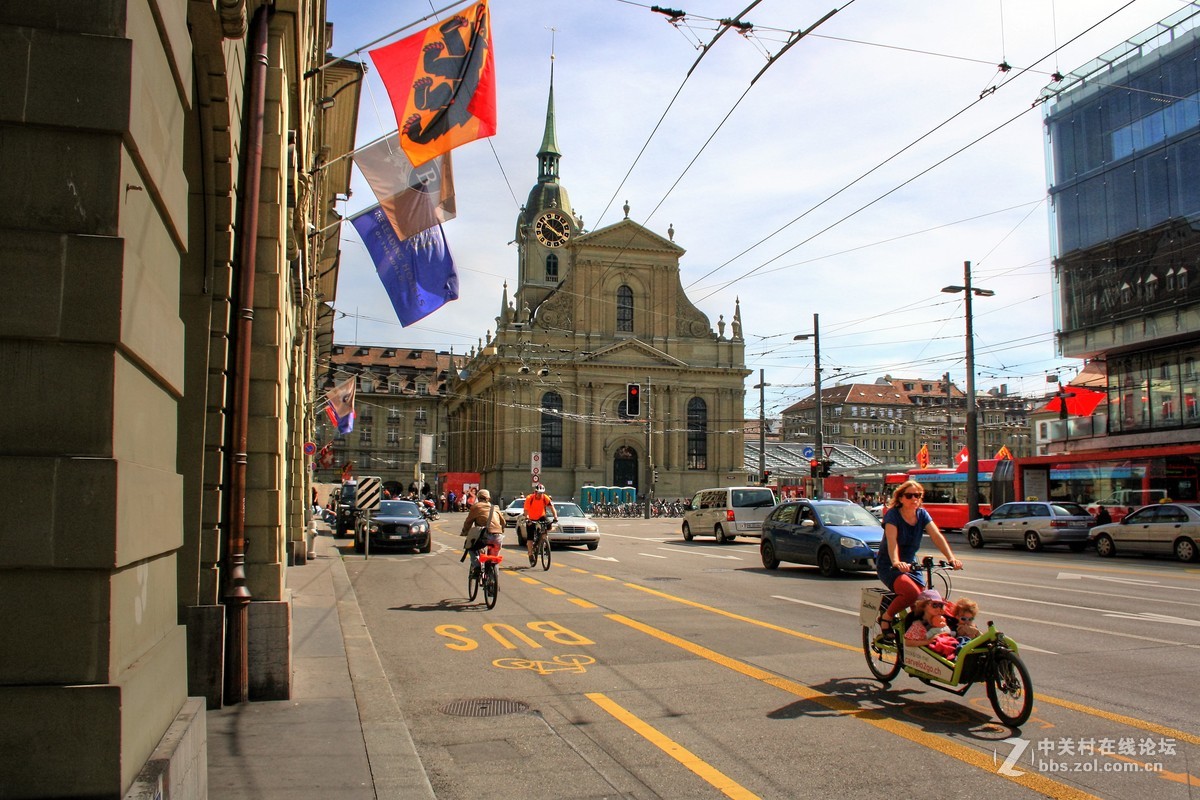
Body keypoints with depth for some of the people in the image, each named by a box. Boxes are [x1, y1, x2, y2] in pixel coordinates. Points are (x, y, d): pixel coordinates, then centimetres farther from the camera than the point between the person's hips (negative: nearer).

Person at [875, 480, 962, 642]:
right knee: (912, 592, -29)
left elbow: (937, 536, -15)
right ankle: (886, 618, -7)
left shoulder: (922, 514, -1)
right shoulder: (893, 514, -16)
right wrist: (896, 562, -50)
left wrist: (951, 558, -32)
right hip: (888, 566, -6)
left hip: (910, 564, 6)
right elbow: (892, 541, -32)